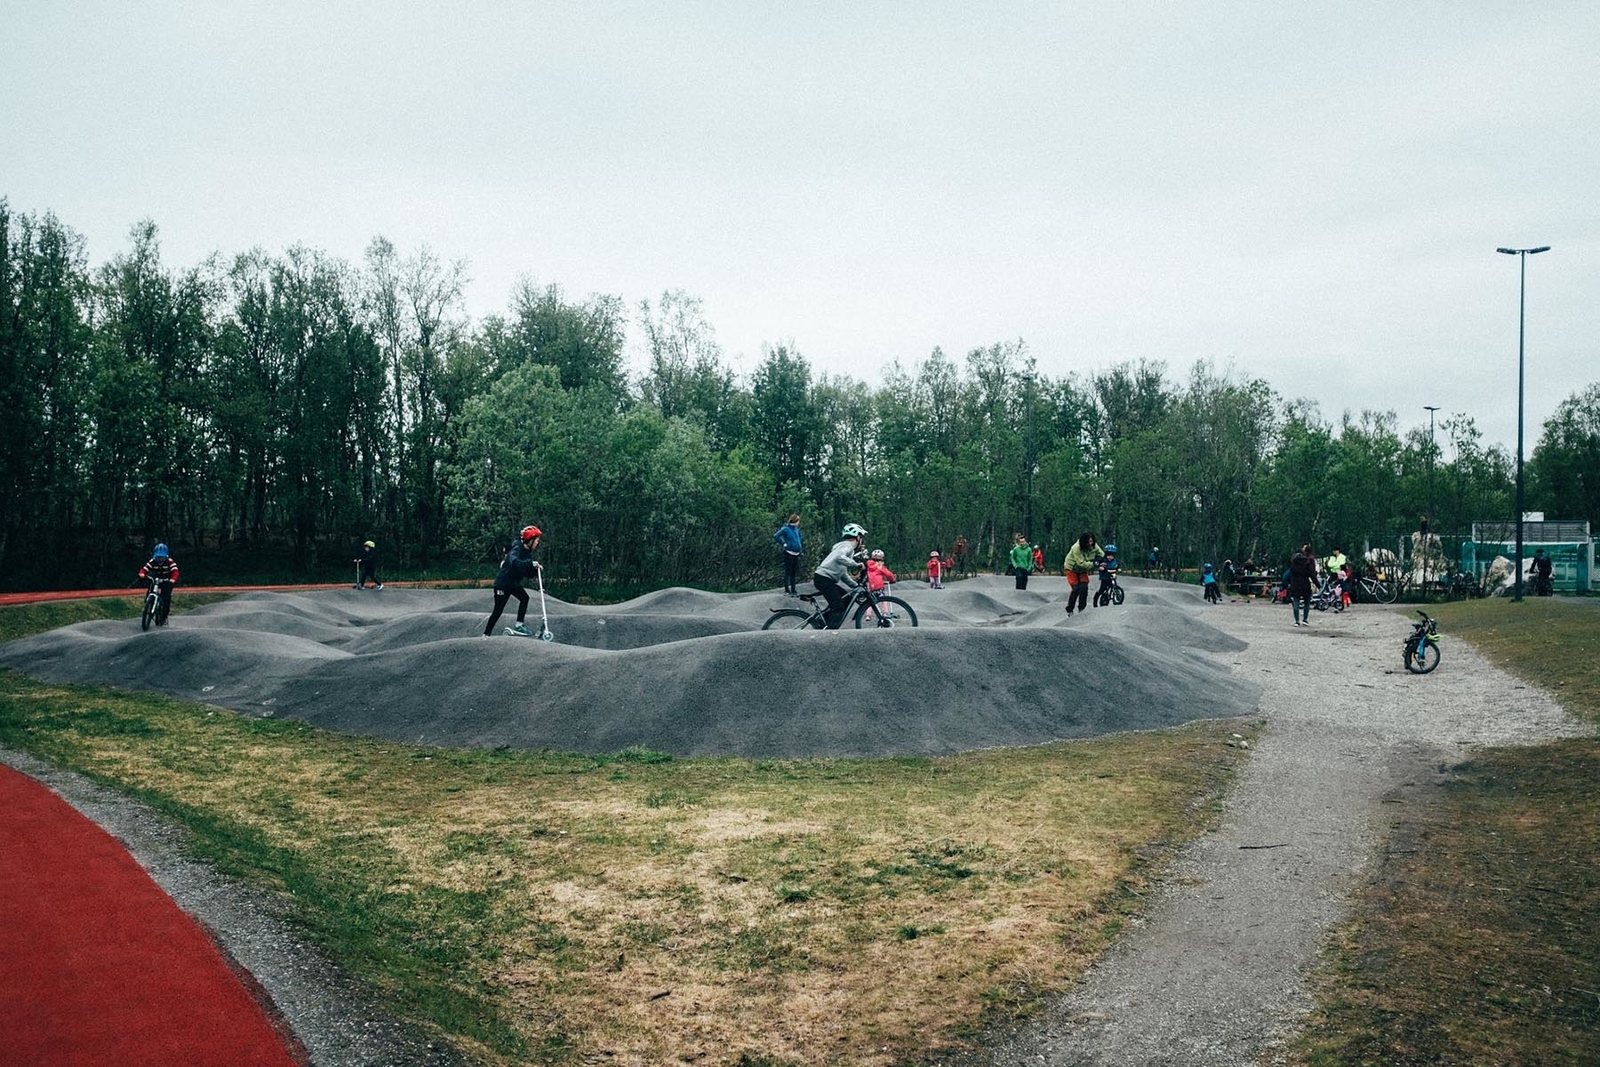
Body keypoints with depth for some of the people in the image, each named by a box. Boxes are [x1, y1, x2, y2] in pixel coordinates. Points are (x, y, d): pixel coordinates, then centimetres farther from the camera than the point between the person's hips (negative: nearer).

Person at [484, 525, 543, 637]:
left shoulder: (528, 552, 2)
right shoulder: (516, 549, -23)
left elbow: (528, 574, 3)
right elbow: (515, 562, -45)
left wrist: (535, 569, -17)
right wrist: (531, 563, -51)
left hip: (514, 583, 7)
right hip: (503, 583, -7)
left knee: (524, 598, -17)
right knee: (498, 611, -1)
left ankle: (519, 625, -13)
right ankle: (486, 634, 12)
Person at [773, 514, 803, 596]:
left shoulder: (796, 529, 11)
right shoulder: (785, 529, -11)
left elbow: (799, 536, 33)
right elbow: (776, 536, -20)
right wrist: (783, 544, -15)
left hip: (796, 554, 7)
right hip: (789, 553, -7)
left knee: (794, 573, 12)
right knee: (788, 572, -2)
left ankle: (793, 590, 19)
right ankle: (787, 590, 3)